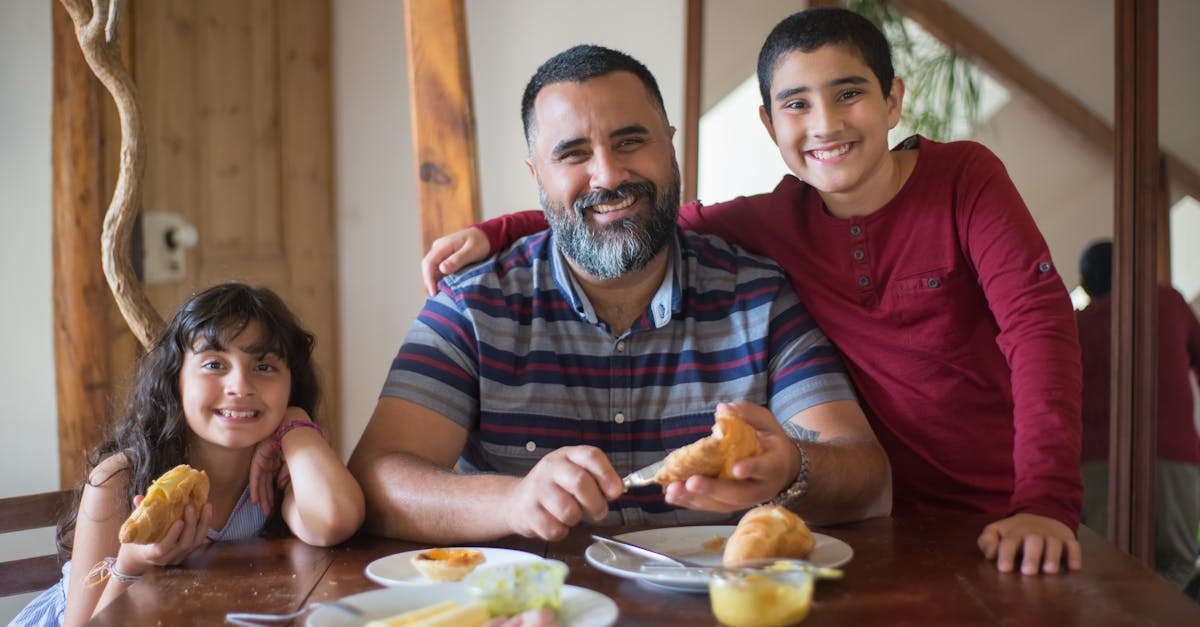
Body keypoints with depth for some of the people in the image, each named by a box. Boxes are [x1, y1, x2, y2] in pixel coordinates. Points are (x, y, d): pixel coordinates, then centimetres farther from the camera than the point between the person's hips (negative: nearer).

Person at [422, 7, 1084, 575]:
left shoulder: (965, 177, -6)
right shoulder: (775, 221, 1)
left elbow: (1038, 321, -15)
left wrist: (1046, 502, -26)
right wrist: (494, 232, -8)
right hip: (893, 513, 2)